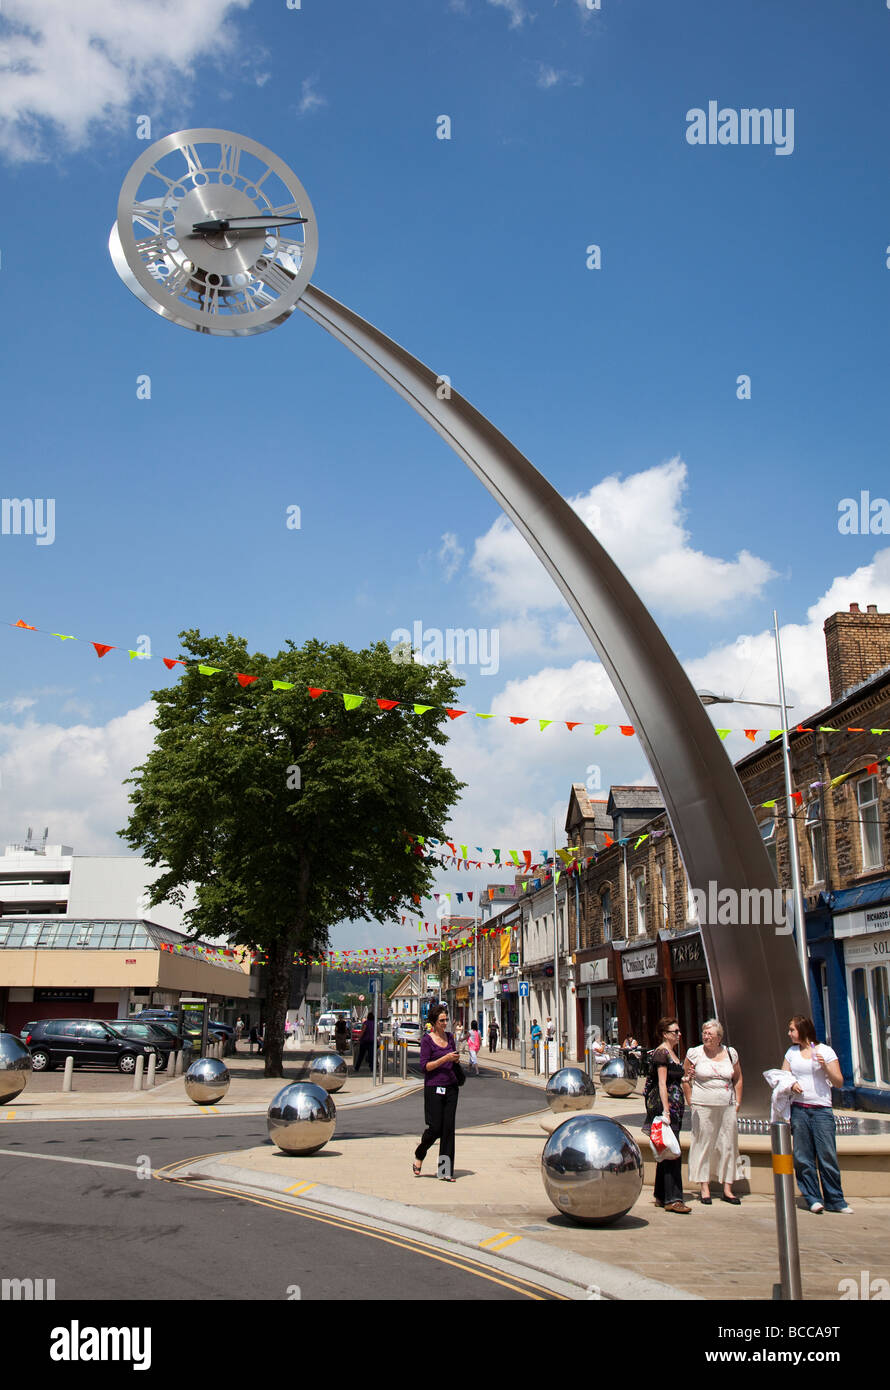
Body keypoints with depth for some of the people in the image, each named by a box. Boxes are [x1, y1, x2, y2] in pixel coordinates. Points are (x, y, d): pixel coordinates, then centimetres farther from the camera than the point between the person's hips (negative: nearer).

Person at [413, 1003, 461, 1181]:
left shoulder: (449, 1037, 11)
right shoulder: (427, 1039, -6)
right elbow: (425, 1066, -12)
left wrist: (456, 1059, 1)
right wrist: (445, 1058, -19)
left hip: (451, 1088, 5)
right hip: (433, 1088, -5)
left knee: (448, 1128, 2)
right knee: (435, 1128, -4)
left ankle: (446, 1170, 7)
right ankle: (418, 1156, 23)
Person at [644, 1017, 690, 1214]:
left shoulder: (672, 1052, 17)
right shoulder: (661, 1053, -12)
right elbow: (662, 1084, -17)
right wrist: (666, 1111, -22)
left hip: (674, 1106, 10)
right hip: (663, 1104, -10)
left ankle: (661, 1197, 17)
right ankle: (673, 1199, -12)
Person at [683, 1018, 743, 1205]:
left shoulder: (731, 1053, 6)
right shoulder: (694, 1053, -1)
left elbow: (738, 1079, 17)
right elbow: (685, 1079, 5)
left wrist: (737, 1102, 10)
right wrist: (691, 1102, -1)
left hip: (727, 1106, 2)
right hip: (703, 1107, -2)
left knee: (728, 1145, 4)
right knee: (703, 1144, -1)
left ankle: (727, 1189, 14)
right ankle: (704, 1188, 8)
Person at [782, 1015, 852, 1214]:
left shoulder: (825, 1051, 2)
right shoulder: (791, 1052, 13)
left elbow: (839, 1082, 1)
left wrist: (825, 1066, -15)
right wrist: (791, 1084, -5)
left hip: (822, 1110, -3)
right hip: (798, 1109, 3)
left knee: (828, 1156, -4)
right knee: (803, 1157, 1)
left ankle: (835, 1200, 7)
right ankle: (813, 1198, 9)